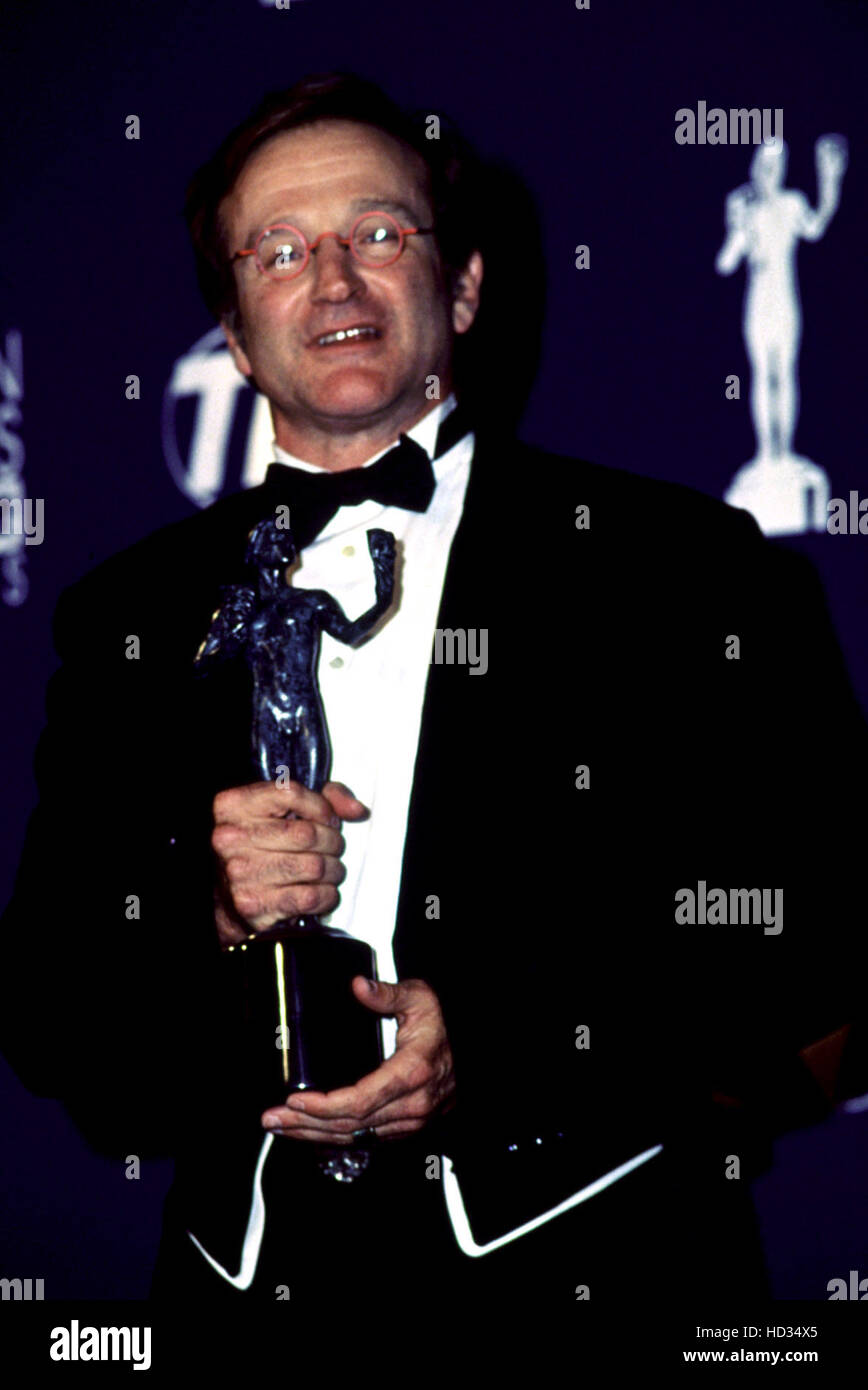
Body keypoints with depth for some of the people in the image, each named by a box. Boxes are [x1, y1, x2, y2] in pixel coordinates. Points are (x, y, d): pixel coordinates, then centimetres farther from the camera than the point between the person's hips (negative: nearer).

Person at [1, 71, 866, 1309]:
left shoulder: (689, 572, -1)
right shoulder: (132, 621, 9)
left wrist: (501, 1046, -17)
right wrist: (207, 919, -13)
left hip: (595, 1265, -2)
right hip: (249, 1270, 2)